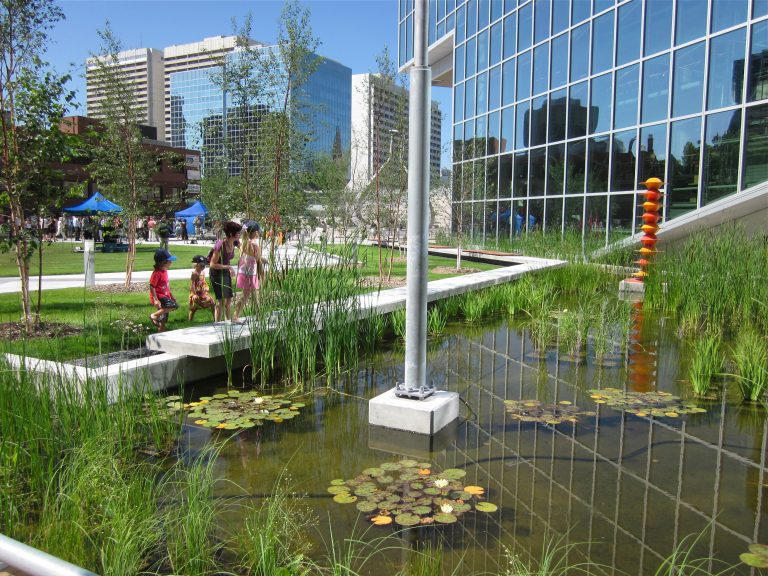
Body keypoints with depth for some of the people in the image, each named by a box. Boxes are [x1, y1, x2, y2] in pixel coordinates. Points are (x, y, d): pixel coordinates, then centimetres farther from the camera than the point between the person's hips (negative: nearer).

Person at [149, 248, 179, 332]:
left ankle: (161, 330, 30)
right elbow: (152, 287, -21)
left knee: (164, 315, 16)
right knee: (173, 306, -26)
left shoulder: (165, 271, 7)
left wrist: (171, 295, 21)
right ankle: (154, 316, -11)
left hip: (164, 295, 9)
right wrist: (155, 300, -25)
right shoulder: (157, 273, -21)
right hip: (158, 296, -9)